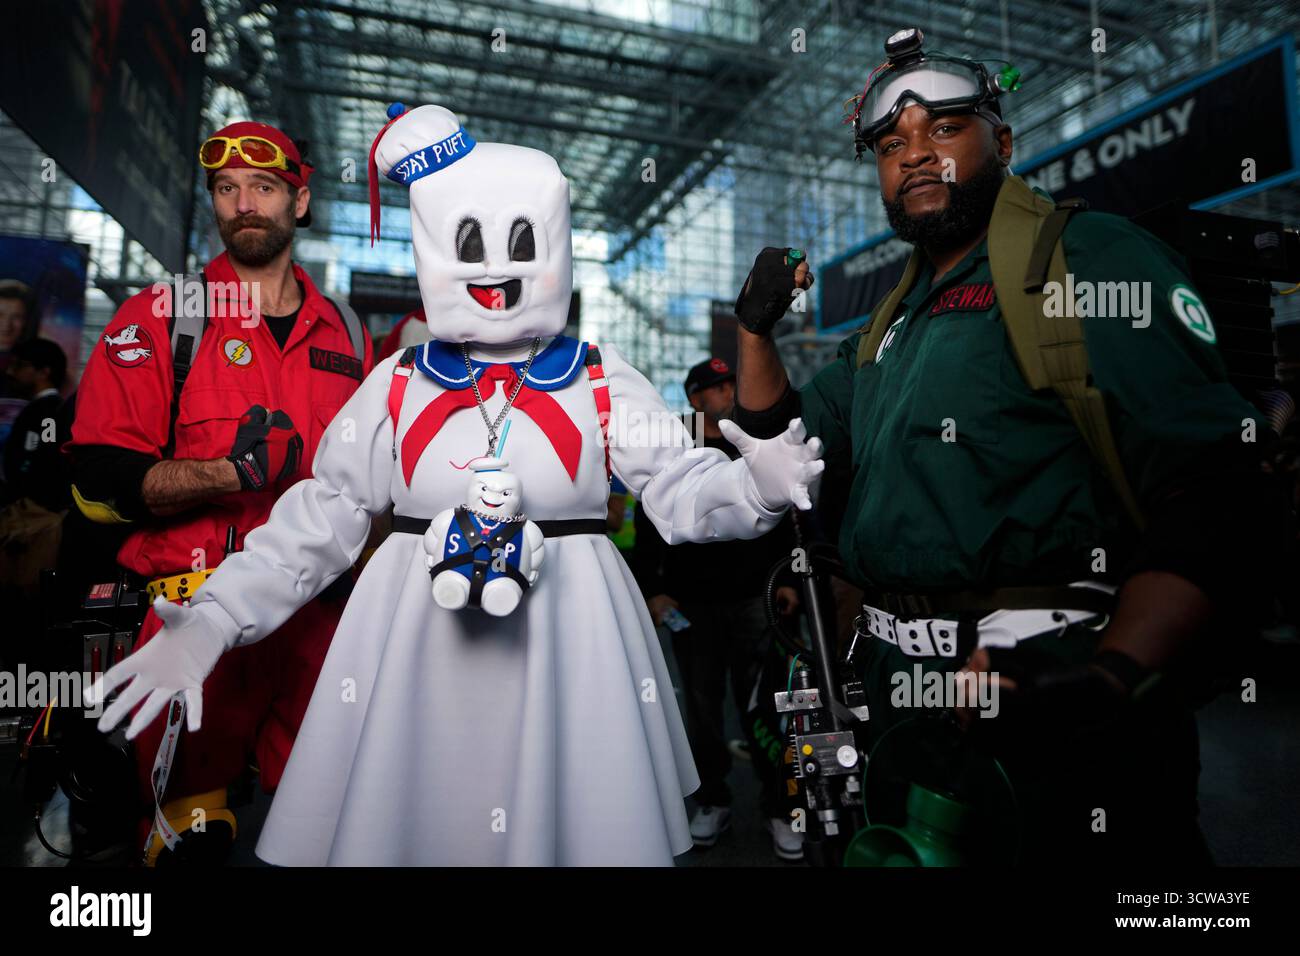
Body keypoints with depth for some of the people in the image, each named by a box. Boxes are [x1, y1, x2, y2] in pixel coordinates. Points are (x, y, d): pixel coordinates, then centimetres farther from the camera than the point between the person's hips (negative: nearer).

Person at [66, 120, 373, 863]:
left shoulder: (346, 333, 11)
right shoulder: (163, 316, 0)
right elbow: (101, 481, -8)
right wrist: (234, 472, -21)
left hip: (320, 621, 4)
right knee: (193, 837, 6)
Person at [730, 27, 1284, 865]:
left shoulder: (1092, 258, -8)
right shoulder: (889, 326, 16)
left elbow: (1218, 501, -18)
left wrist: (1113, 682, -32)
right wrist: (757, 328, 8)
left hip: (1053, 707, -7)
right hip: (905, 695, 8)